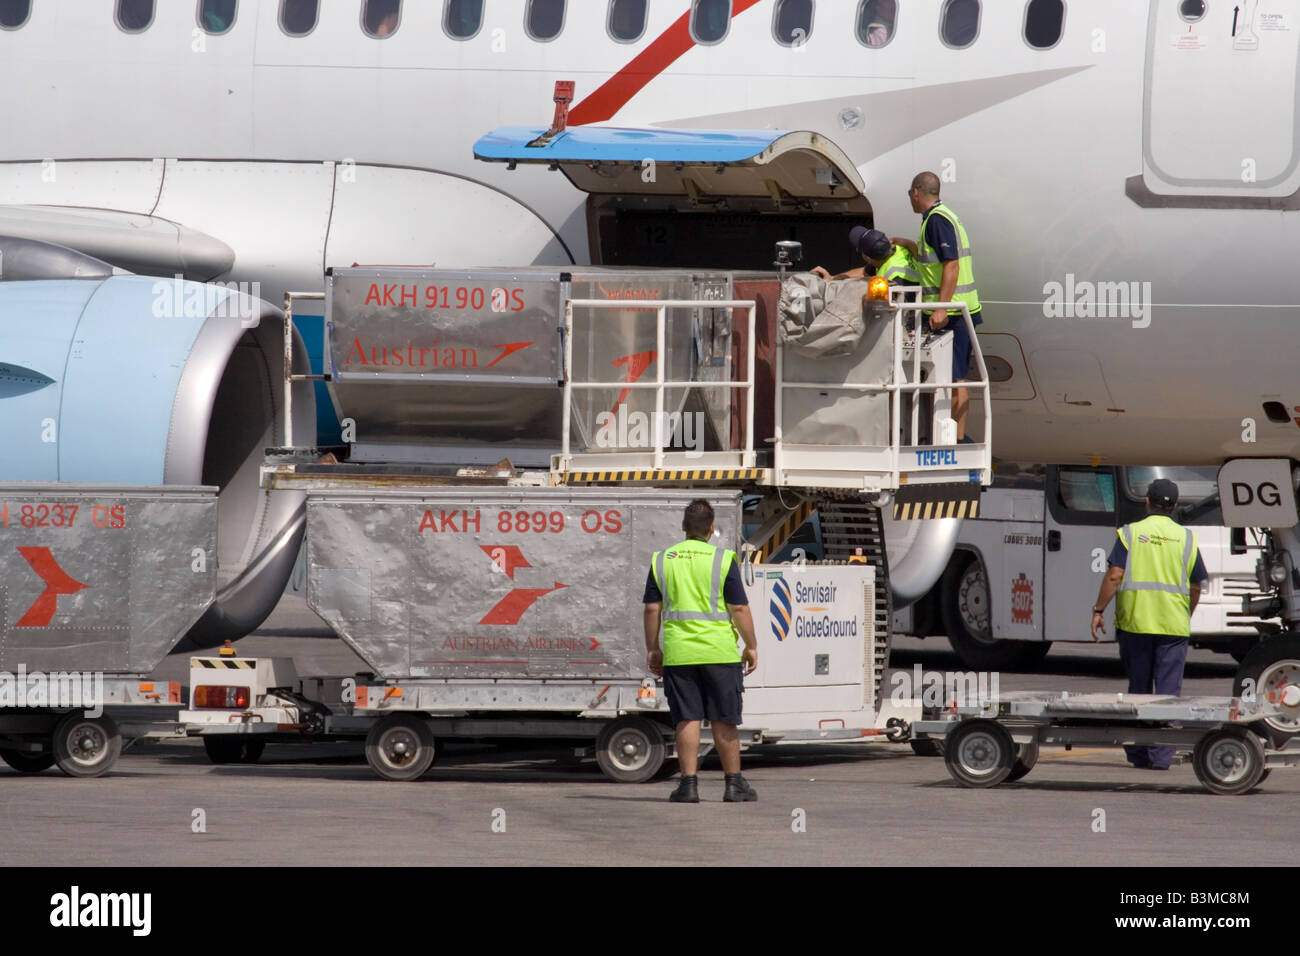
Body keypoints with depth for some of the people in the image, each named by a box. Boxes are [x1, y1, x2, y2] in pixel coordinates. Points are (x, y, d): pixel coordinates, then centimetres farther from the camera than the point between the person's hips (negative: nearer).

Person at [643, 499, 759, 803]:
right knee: (723, 721, 5)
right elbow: (739, 608, -5)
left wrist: (652, 649, 13)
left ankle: (689, 784, -2)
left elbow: (652, 609, 5)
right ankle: (734, 784, 10)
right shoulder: (722, 560, -4)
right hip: (719, 652, -2)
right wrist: (751, 646, 3)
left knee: (687, 720, 3)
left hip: (678, 652, 2)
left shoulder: (662, 560, 4)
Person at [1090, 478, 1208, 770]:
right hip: (1174, 624, 0)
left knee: (1137, 689, 12)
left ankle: (1137, 753, 16)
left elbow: (1114, 576, -8)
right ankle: (1160, 755, -8)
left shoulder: (1130, 533, 0)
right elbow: (1195, 586, 8)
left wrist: (1098, 611, -2)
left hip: (1134, 623, 0)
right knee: (1168, 691, 0)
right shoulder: (1186, 538, 5)